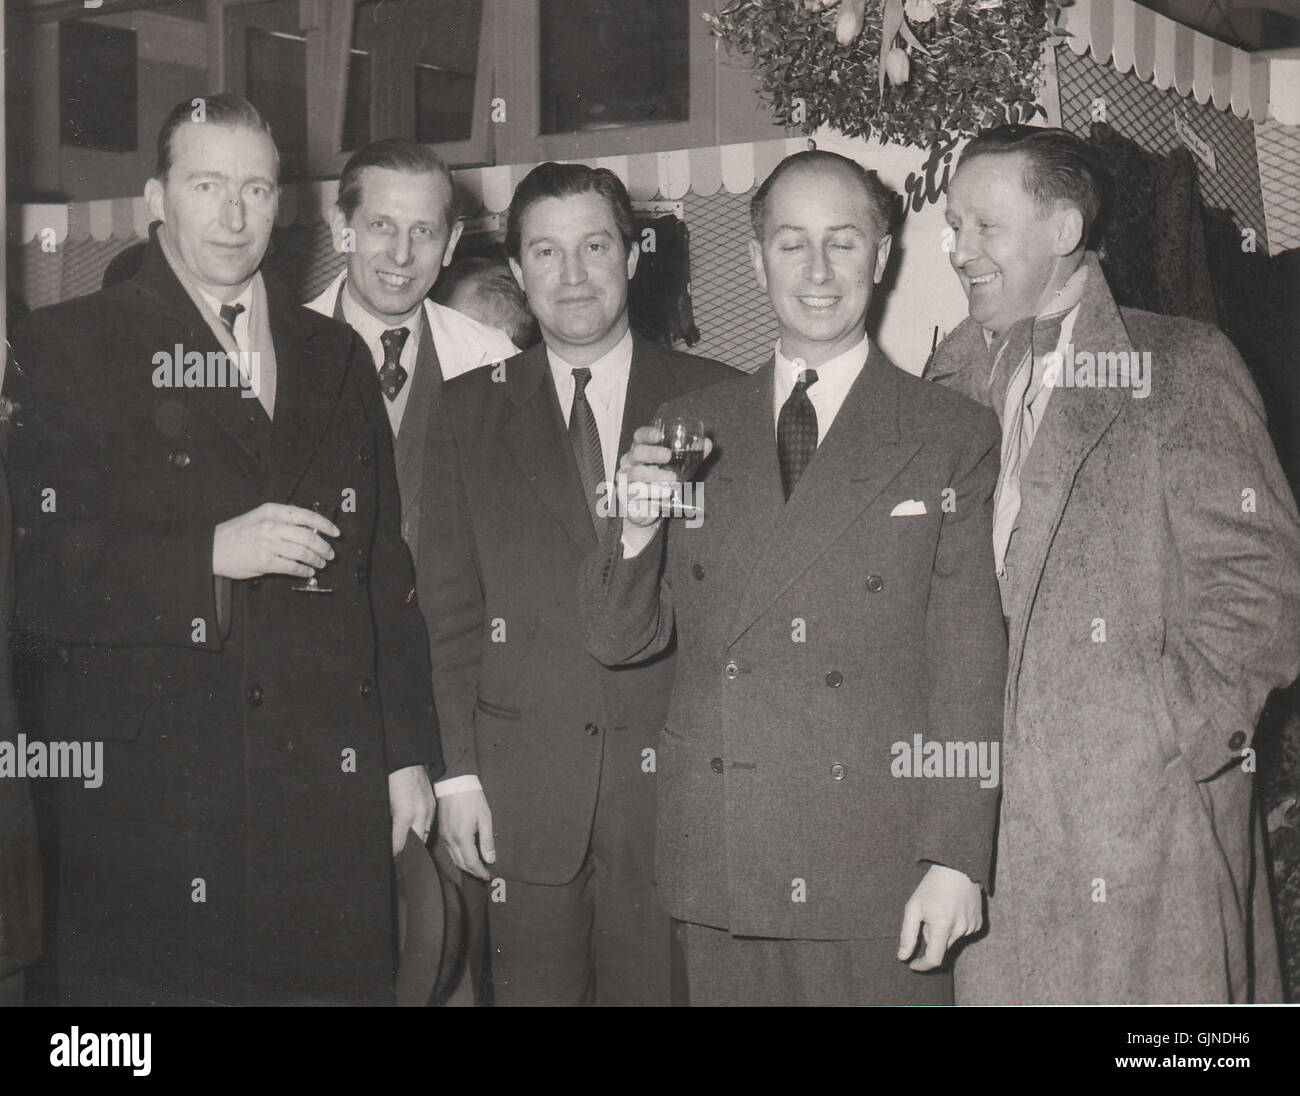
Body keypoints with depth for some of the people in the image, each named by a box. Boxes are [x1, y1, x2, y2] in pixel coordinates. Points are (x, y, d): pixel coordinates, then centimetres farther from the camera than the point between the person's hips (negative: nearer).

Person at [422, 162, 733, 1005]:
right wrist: (457, 771, 0)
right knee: (533, 985, 5)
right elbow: (452, 603, 7)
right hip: (524, 787, 1)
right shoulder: (471, 411, 10)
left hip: (673, 777, -1)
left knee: (663, 985, 3)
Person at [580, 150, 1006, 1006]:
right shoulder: (692, 429, 10)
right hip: (718, 869, 3)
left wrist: (956, 861, -7)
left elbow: (969, 664, -1)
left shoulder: (955, 438, 2)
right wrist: (639, 529, -10)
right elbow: (619, 640, 10)